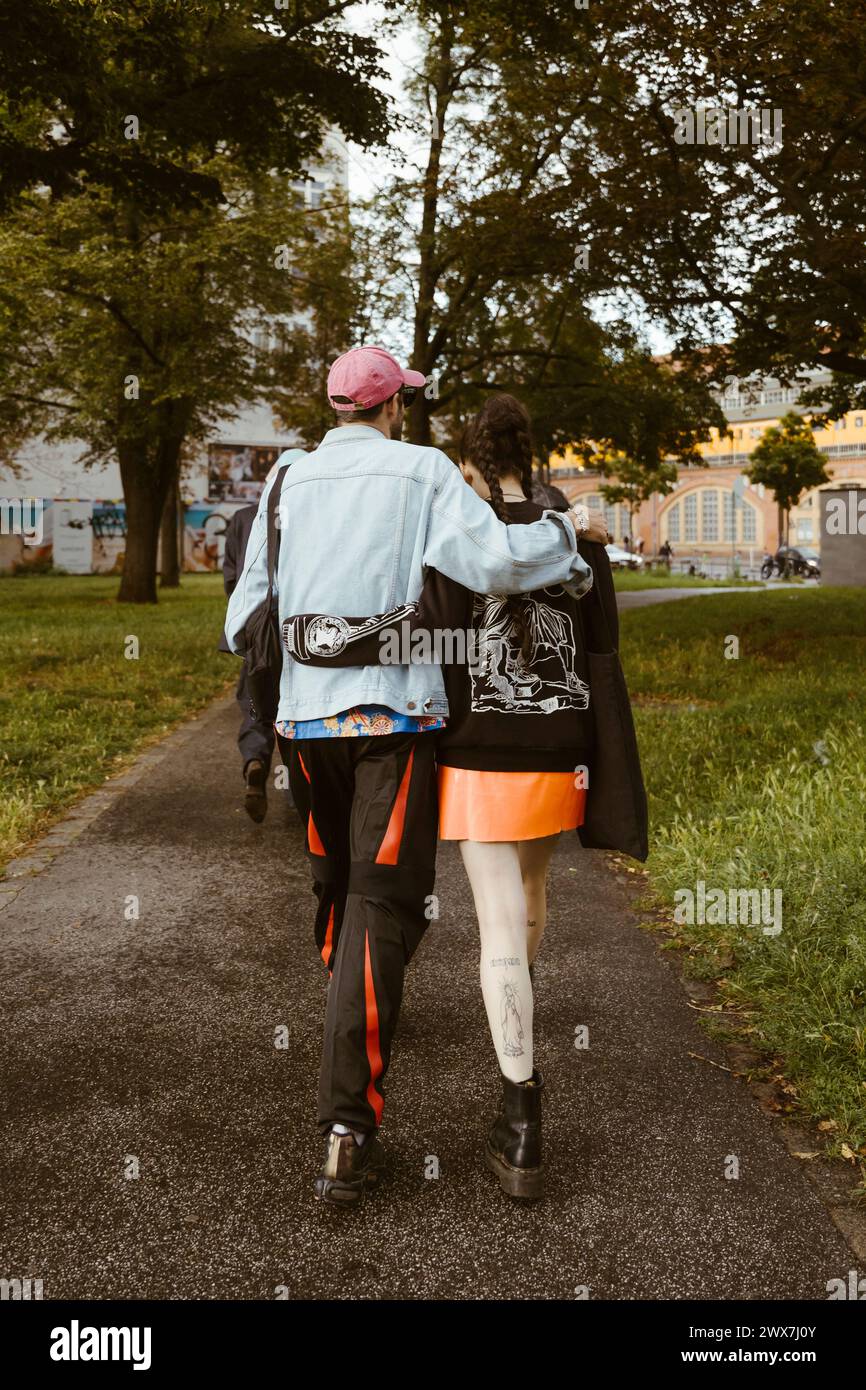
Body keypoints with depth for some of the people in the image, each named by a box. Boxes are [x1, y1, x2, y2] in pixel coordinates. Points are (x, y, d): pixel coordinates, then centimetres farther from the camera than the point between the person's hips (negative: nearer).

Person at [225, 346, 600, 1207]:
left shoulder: (289, 482, 9)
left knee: (336, 886, 22)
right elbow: (491, 560, -17)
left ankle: (348, 1021, 44)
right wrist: (562, 537, 1)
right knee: (382, 905, -4)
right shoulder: (423, 471, -3)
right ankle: (346, 1128, -9)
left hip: (306, 716, 5)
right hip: (394, 715, -4)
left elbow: (246, 619, 7)